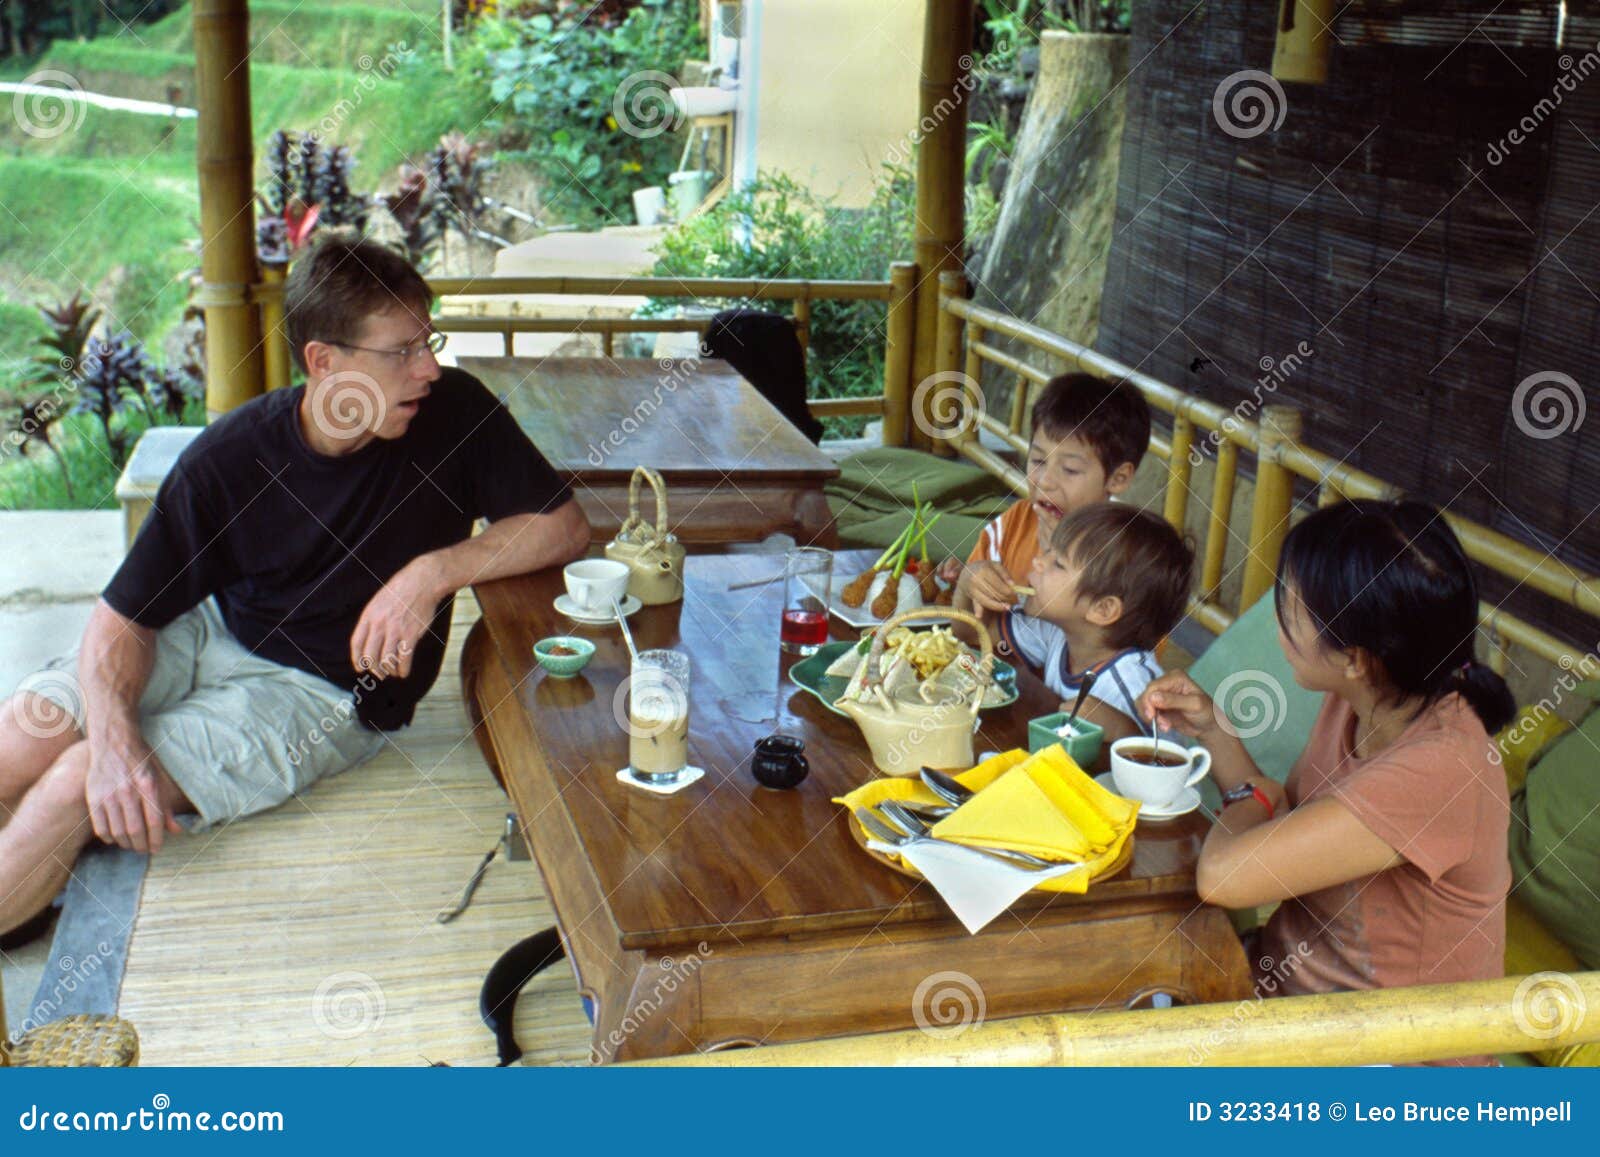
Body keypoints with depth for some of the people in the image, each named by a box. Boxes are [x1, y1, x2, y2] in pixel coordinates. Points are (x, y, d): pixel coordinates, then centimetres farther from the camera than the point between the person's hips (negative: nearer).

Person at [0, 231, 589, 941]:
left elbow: (565, 526, -12)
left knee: (77, 786, -18)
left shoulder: (454, 412, -17)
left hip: (330, 690, -3)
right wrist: (113, 736, -28)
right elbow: (122, 618, -10)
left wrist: (435, 573, -26)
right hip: (214, 633, 3)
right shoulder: (229, 457, -15)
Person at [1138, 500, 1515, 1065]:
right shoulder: (1354, 703, -4)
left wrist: (1251, 798, -12)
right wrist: (1212, 728, -3)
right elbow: (1282, 828, 8)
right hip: (1287, 980, 7)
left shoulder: (1438, 768, -31)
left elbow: (1224, 875, -33)